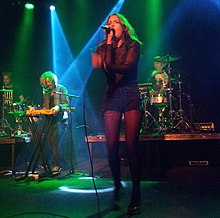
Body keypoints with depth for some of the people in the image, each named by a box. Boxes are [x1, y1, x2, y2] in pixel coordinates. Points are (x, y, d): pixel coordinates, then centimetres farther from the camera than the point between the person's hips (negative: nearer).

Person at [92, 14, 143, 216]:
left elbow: (127, 66, -9)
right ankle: (117, 186, 16)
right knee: (112, 145, -6)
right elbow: (107, 66, -4)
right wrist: (109, 43, -2)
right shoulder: (103, 47, 16)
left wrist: (107, 65, -20)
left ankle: (136, 194, -1)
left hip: (130, 95, -2)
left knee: (132, 145, -10)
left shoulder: (133, 45, 9)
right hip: (111, 96, 3)